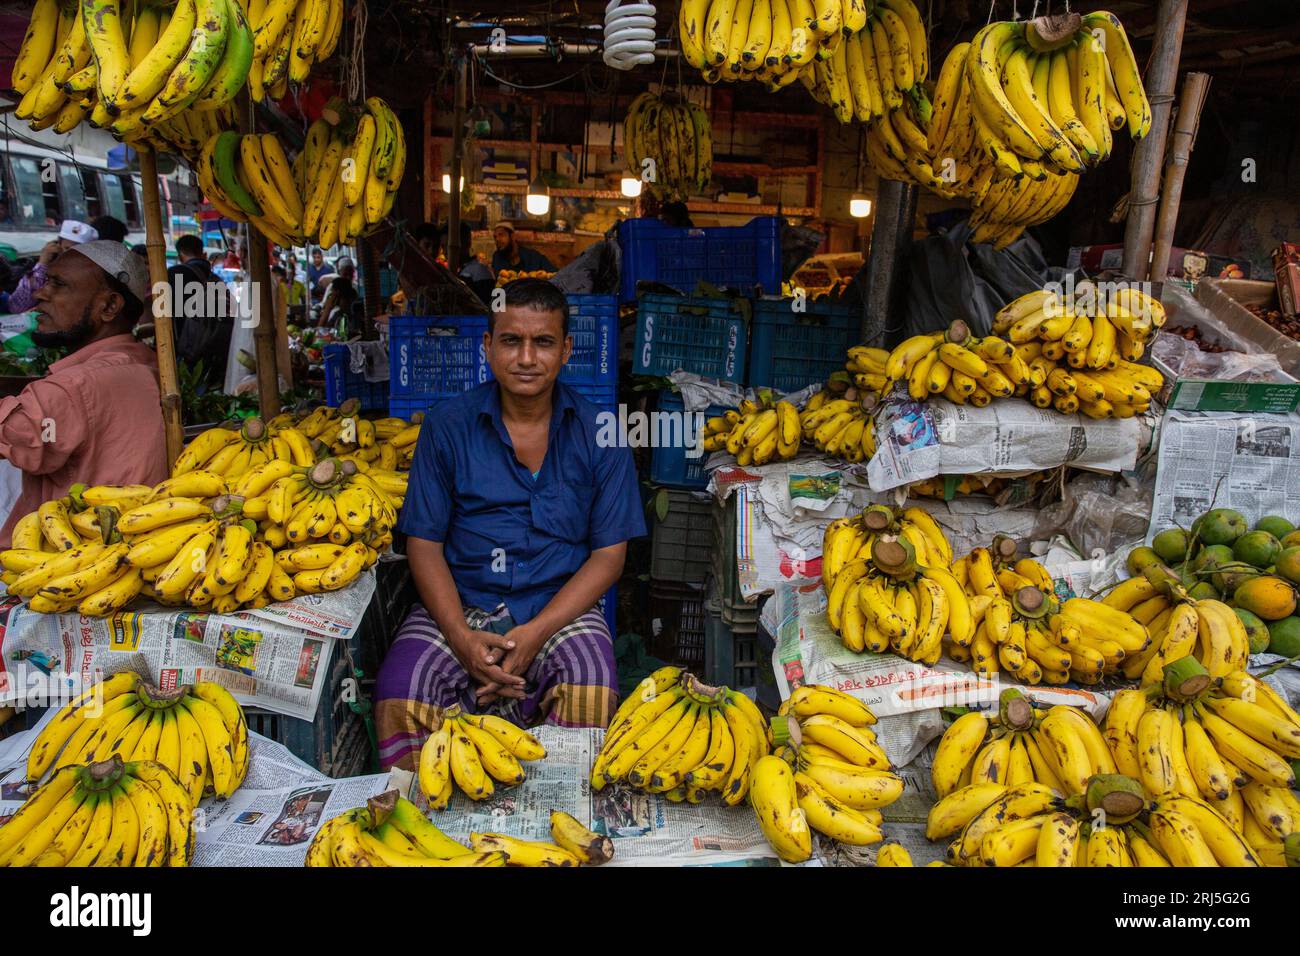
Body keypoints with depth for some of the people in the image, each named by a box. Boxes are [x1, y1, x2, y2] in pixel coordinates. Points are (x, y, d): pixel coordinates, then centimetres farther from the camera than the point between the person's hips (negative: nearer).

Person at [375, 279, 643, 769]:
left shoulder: (598, 434, 1)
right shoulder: (448, 426, 2)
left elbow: (609, 554, 0)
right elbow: (424, 545, 2)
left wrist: (536, 633, -14)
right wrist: (462, 637, -14)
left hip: (561, 606, 0)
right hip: (457, 605, 1)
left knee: (592, 697, -30)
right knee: (398, 697, -26)